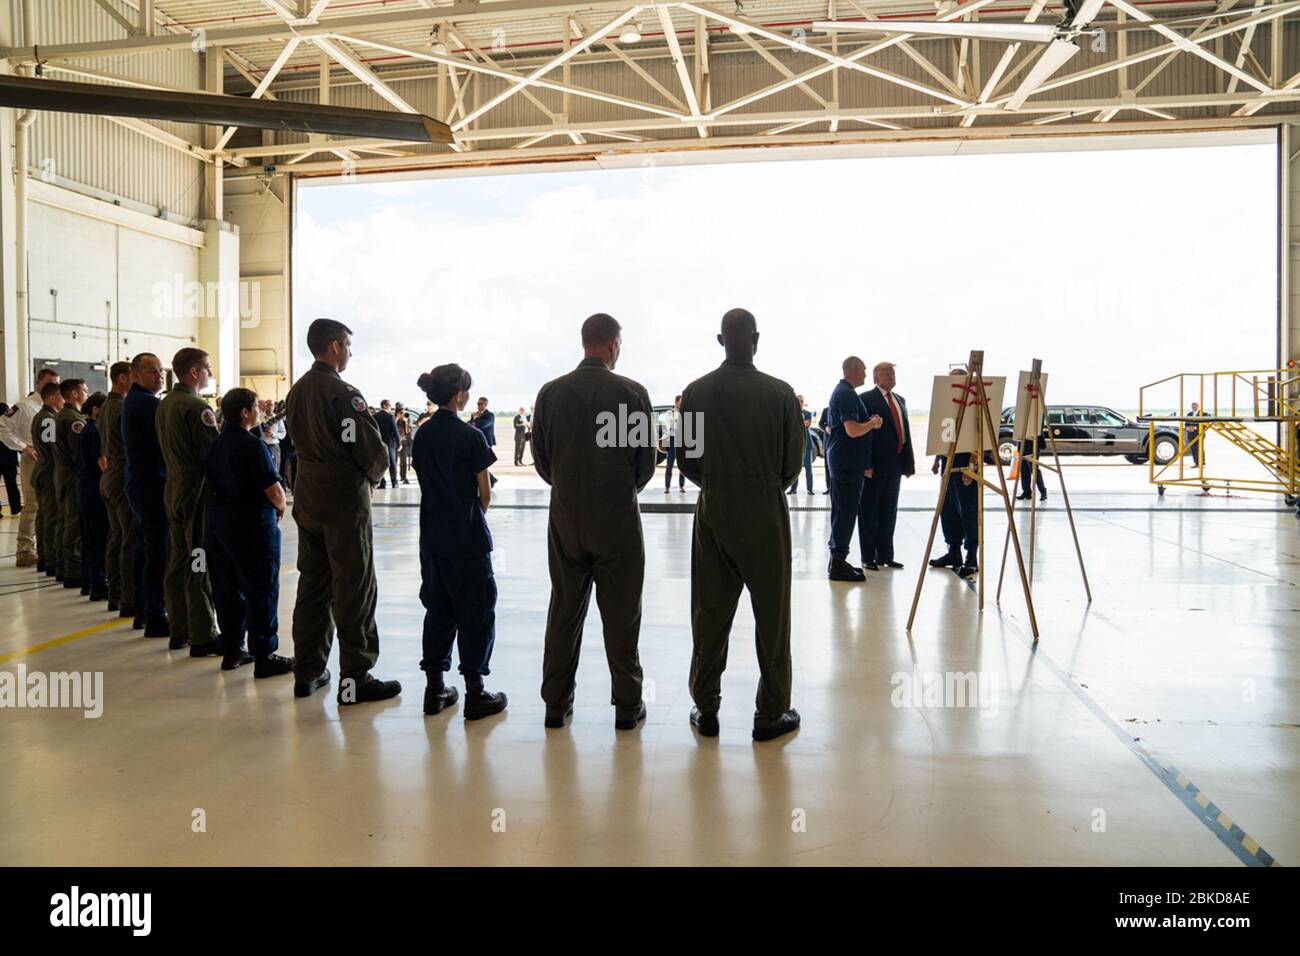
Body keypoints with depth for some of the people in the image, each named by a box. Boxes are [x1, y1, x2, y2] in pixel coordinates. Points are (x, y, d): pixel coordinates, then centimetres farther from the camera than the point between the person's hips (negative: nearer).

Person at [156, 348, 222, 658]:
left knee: (177, 561, 13)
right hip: (197, 492, -9)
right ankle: (202, 637, -1)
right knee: (200, 565, -5)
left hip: (173, 490, 9)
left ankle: (179, 630, 21)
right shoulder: (197, 407, -16)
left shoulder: (164, 404, 12)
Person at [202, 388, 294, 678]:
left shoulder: (214, 445, 9)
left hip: (216, 520, 8)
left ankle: (231, 650, 22)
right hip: (252, 522, -8)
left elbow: (211, 485, 13)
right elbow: (274, 491, -18)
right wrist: (280, 509, 3)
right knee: (261, 590, -1)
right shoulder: (253, 445, -16)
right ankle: (264, 657, 3)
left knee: (227, 588, 14)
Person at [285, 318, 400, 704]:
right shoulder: (343, 393, -16)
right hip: (345, 500, -8)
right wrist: (372, 475, 4)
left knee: (312, 584, 14)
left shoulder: (296, 391, 9)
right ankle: (355, 678, 4)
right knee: (354, 589, -1)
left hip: (307, 499, 8)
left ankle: (307, 672, 22)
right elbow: (373, 450, -18)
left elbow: (300, 441, 15)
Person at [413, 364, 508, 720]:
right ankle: (475, 694, 7)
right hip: (468, 538, -6)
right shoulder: (470, 436, -13)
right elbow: (485, 493, -8)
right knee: (476, 612, 3)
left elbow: (426, 483, 10)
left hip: (432, 537, 6)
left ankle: (435, 689, 20)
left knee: (438, 609, 15)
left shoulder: (422, 435, 5)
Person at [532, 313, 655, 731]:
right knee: (620, 615, 7)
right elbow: (647, 462, -3)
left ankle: (557, 703, 20)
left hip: (565, 517, 3)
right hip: (618, 519, -3)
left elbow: (541, 459, 4)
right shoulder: (632, 392, -9)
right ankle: (628, 705, 16)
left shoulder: (550, 392, -1)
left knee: (564, 611, 12)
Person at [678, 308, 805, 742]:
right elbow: (794, 460, -4)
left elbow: (686, 458, 0)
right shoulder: (780, 393, -9)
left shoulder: (696, 392, -4)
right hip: (766, 512, -2)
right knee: (771, 613, 8)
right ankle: (771, 714, 16)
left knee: (710, 612, 11)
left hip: (713, 511, 2)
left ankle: (706, 709, 19)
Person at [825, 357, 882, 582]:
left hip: (841, 460, 11)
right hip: (848, 462, -11)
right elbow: (853, 430, -25)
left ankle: (837, 560, 21)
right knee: (846, 512, -6)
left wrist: (869, 422, 23)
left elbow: (830, 427, 26)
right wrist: (873, 423, -8)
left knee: (842, 511, 14)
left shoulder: (840, 391, 16)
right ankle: (838, 564, -2)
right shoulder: (847, 394, -16)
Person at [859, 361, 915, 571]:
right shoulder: (867, 399, -7)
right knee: (869, 512, 2)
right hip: (875, 465, -7)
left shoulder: (900, 400, 16)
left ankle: (885, 555, 21)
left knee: (889, 512, 13)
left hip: (895, 464, 7)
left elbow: (905, 431, 14)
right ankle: (868, 558, 9)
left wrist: (908, 462, 9)